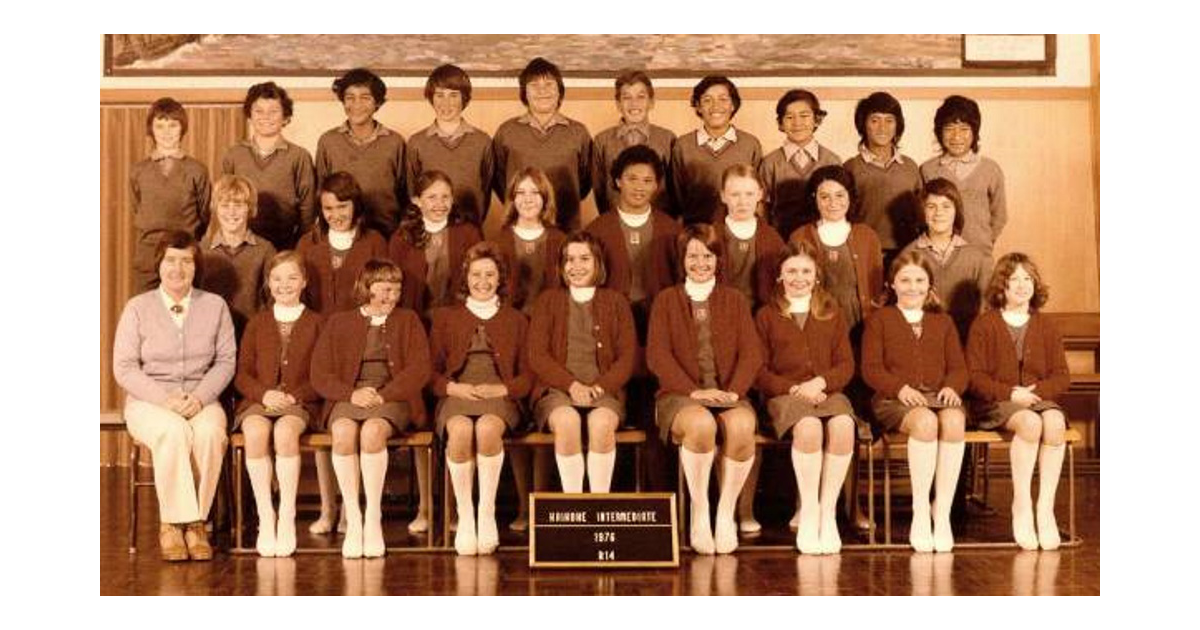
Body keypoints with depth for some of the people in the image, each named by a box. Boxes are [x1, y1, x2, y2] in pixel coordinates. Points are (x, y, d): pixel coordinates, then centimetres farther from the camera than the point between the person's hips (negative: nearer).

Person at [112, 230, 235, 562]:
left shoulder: (215, 306, 8)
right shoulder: (138, 307, 3)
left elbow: (226, 361, 4)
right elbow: (124, 368, -2)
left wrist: (199, 397, -13)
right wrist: (165, 399, -16)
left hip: (200, 400, 1)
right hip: (149, 401, -1)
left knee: (210, 432, -33)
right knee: (174, 431, -35)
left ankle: (195, 522, -23)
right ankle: (174, 522, -26)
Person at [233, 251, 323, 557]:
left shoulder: (316, 323, 12)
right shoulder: (257, 323, 19)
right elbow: (242, 373, 12)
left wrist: (294, 395, -12)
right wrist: (264, 393, -9)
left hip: (300, 404, -2)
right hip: (258, 401, 2)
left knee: (285, 430, -36)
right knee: (256, 431, -33)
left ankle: (287, 517, -29)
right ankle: (265, 517, -28)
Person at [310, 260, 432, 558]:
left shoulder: (408, 321, 18)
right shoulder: (338, 322, 18)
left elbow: (419, 369, 3)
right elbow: (320, 374, 9)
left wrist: (383, 396, -11)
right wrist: (351, 393, -10)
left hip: (392, 397, -1)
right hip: (349, 397, 1)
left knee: (372, 430, -35)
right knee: (344, 432, -34)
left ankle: (374, 518, -29)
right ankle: (353, 519, -29)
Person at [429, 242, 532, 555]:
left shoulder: (516, 320, 21)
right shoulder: (445, 317, 22)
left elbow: (527, 375, 14)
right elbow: (432, 371, 14)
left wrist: (502, 388, -6)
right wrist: (454, 387, -6)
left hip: (499, 397, 0)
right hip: (457, 395, 0)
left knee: (488, 427, -37)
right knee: (460, 430, -36)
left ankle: (487, 513, -27)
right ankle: (464, 516, -26)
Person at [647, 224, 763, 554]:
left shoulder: (734, 300, 18)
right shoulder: (667, 299, 13)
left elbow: (752, 352, 6)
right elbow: (657, 354, 0)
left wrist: (733, 390, -13)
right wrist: (694, 391, -14)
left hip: (728, 394, 1)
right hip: (680, 395, -1)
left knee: (742, 426, -35)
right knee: (701, 424, -38)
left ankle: (726, 513, -17)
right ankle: (699, 514, -21)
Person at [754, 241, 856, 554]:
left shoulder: (832, 313, 21)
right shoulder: (766, 315, 15)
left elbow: (846, 365, 12)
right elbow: (759, 371, 7)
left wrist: (821, 382, -9)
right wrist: (793, 388, -10)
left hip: (827, 392, 2)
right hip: (784, 395, -2)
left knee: (843, 425, -34)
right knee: (809, 427, -37)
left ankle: (828, 510, -25)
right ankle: (809, 511, -25)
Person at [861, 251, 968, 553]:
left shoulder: (943, 321, 25)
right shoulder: (880, 320, 15)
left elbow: (958, 366, 17)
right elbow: (871, 368, 4)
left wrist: (952, 386, -7)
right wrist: (901, 387, -14)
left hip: (938, 394, 3)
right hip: (894, 400, -3)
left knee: (954, 420, -35)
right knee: (925, 420, -38)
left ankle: (942, 512, -28)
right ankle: (920, 514, -28)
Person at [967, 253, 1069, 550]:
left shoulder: (1046, 326, 16)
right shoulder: (984, 324, 6)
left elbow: (1061, 377, 9)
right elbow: (975, 377, -1)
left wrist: (1036, 391, -11)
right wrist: (1011, 393, -15)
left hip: (1040, 399, 3)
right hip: (996, 403, -3)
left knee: (1055, 422, -33)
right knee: (1030, 423, -36)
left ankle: (1046, 507, -27)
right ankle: (1022, 506, -25)